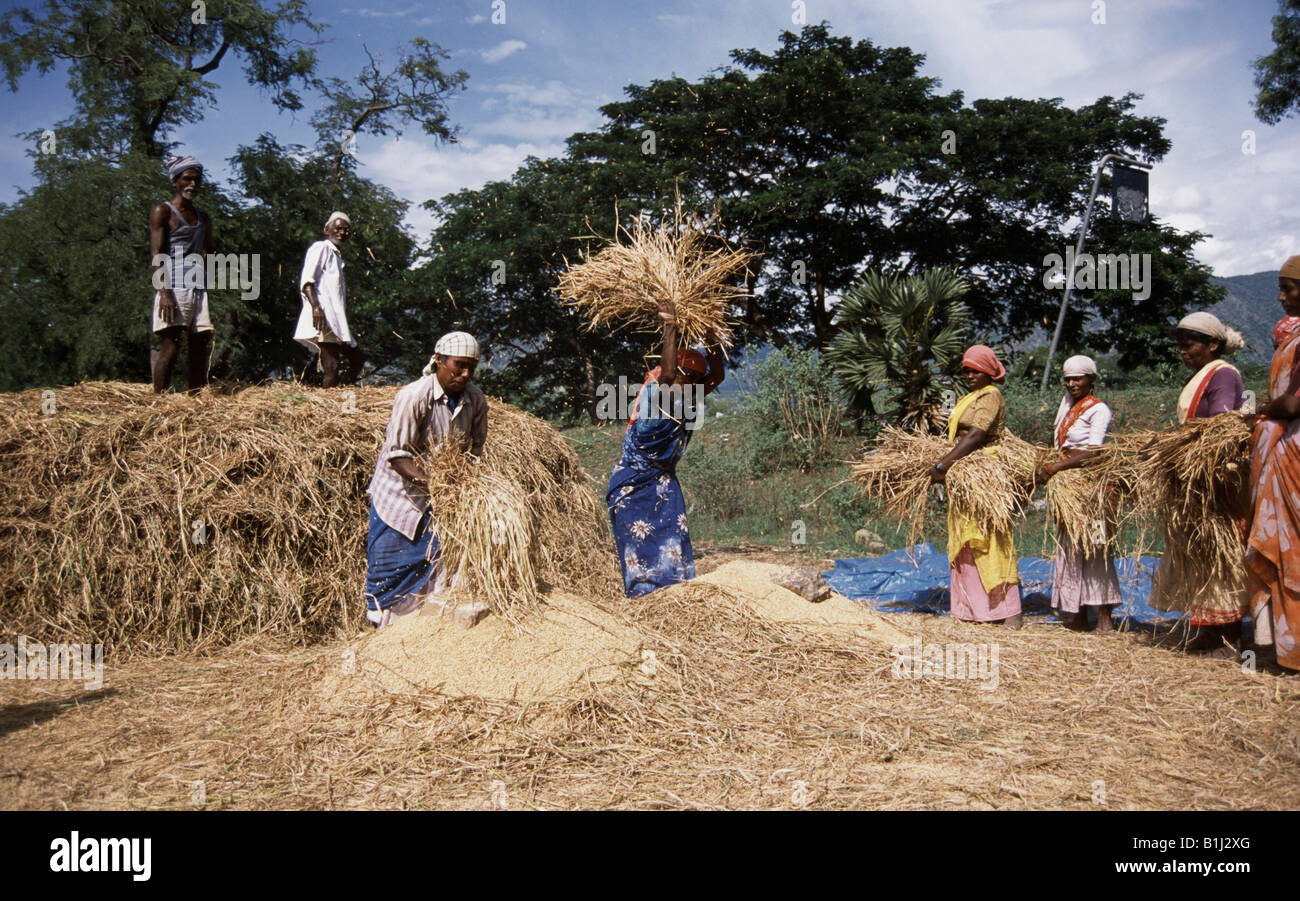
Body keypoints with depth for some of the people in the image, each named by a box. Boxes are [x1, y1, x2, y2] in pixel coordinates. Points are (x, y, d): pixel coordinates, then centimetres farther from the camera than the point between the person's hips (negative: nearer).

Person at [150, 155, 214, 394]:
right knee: (169, 346, -12)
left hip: (199, 289, 6)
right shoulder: (163, 211, 3)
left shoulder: (203, 219, 22)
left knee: (201, 347, 1)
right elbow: (157, 255, -7)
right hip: (173, 287, -6)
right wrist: (164, 293, -18)